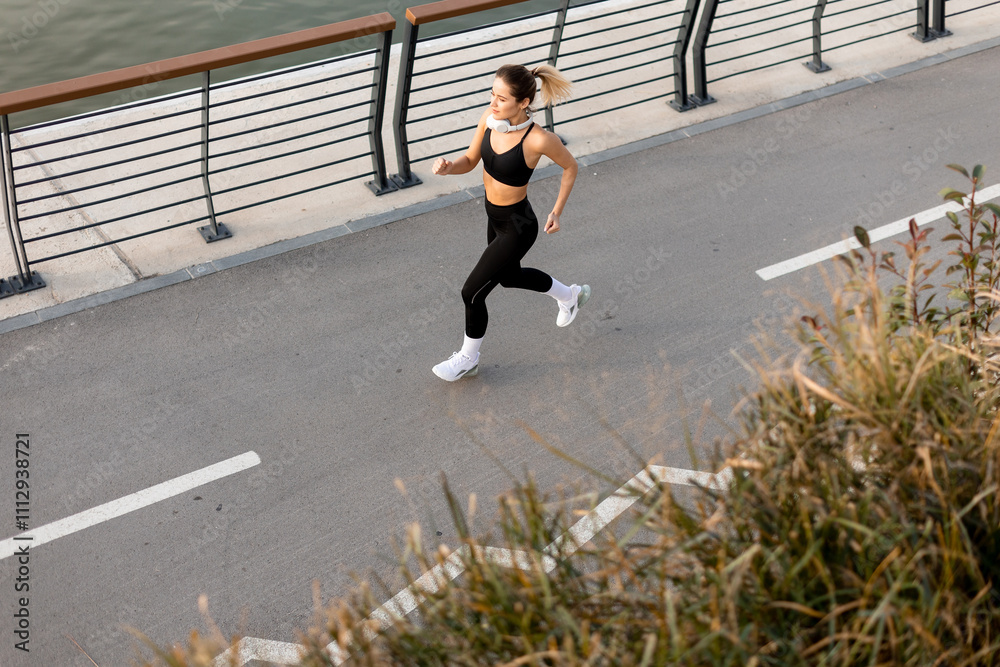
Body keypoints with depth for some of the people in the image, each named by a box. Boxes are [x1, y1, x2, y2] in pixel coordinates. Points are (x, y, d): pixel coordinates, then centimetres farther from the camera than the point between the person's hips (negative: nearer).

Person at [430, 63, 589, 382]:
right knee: (509, 276, 32)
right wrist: (448, 166, -25)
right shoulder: (489, 117, -15)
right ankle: (570, 296, 59)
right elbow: (470, 161, -3)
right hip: (494, 216, 8)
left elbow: (570, 167, -13)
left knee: (472, 293, 3)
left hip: (517, 227, -8)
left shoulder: (538, 139, -32)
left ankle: (467, 359, 31)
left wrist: (556, 212, -7)